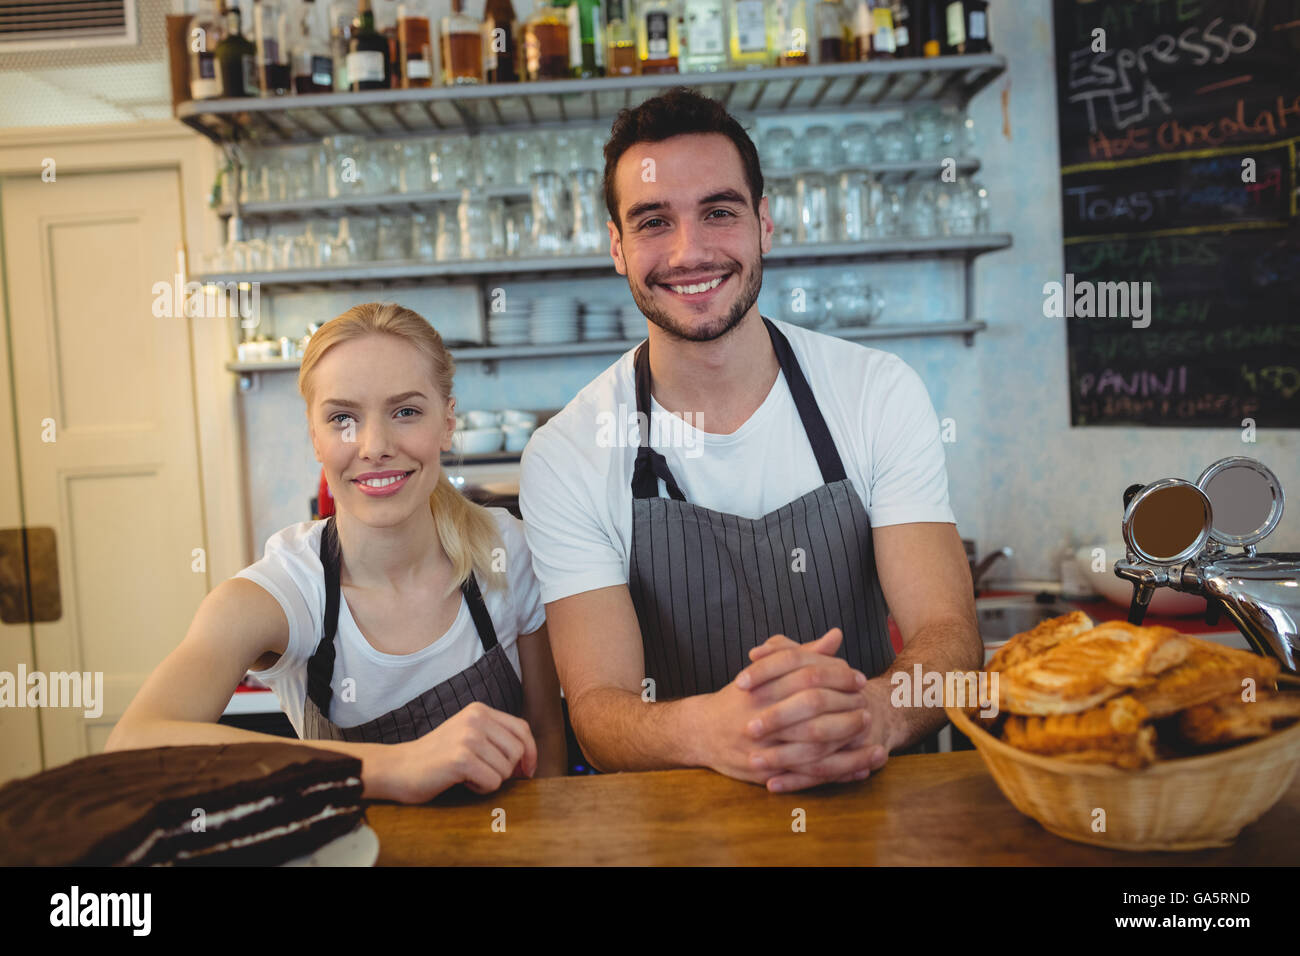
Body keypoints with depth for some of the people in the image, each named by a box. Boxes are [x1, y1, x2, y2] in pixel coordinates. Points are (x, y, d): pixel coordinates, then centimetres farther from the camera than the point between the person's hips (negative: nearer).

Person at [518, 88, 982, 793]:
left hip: (870, 796, 2)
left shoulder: (880, 393, -3)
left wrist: (874, 712, -32)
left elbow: (950, 634, -9)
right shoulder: (565, 458, -7)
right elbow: (597, 709, -13)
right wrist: (708, 731, -35)